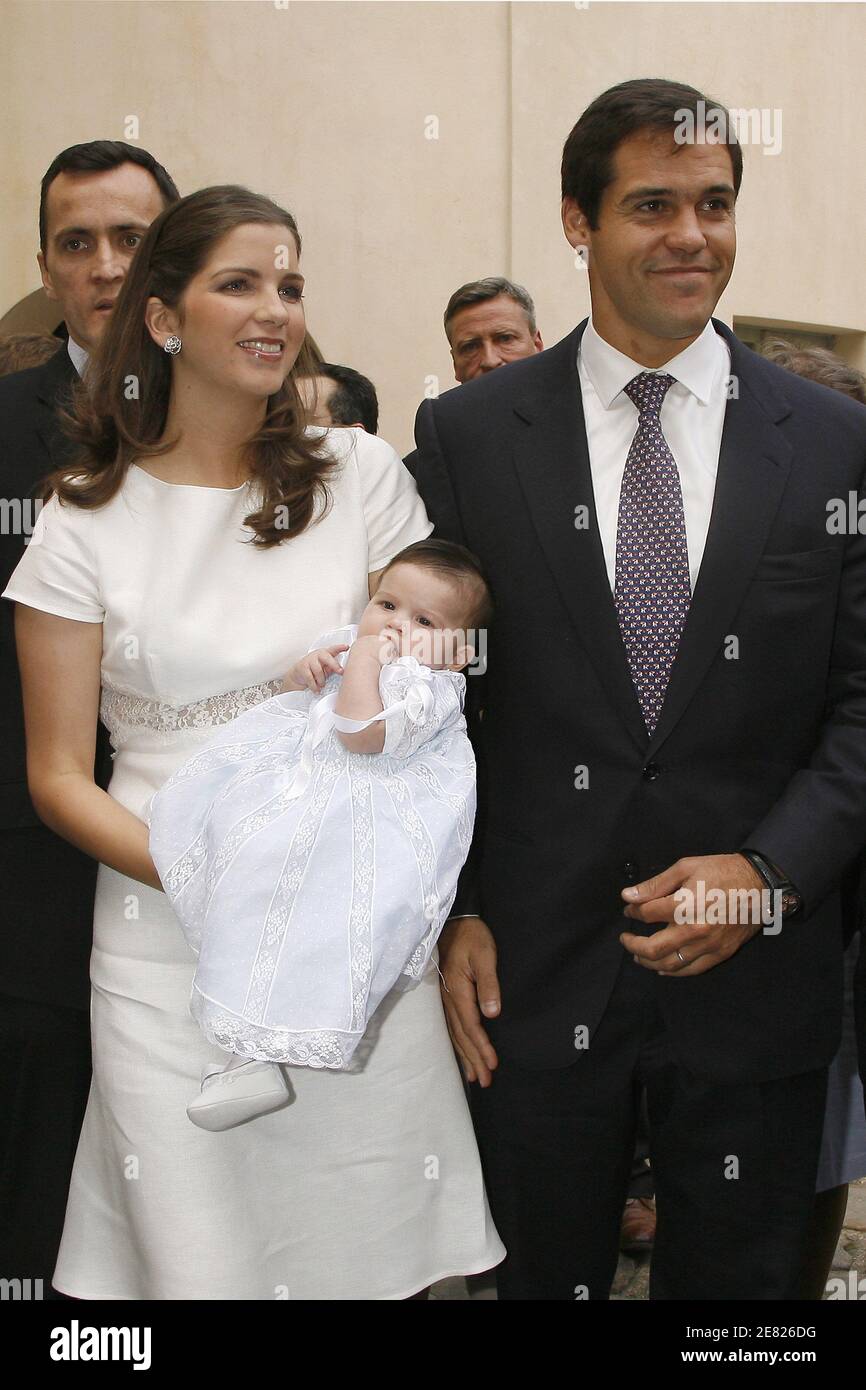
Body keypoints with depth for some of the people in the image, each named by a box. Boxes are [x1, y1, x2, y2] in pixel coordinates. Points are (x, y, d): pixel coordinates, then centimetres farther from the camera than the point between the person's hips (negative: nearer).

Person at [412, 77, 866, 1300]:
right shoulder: (466, 434, -1)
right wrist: (450, 911, -4)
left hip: (758, 974, 1)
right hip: (533, 970, 0)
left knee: (736, 1280, 17)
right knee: (544, 1274, 16)